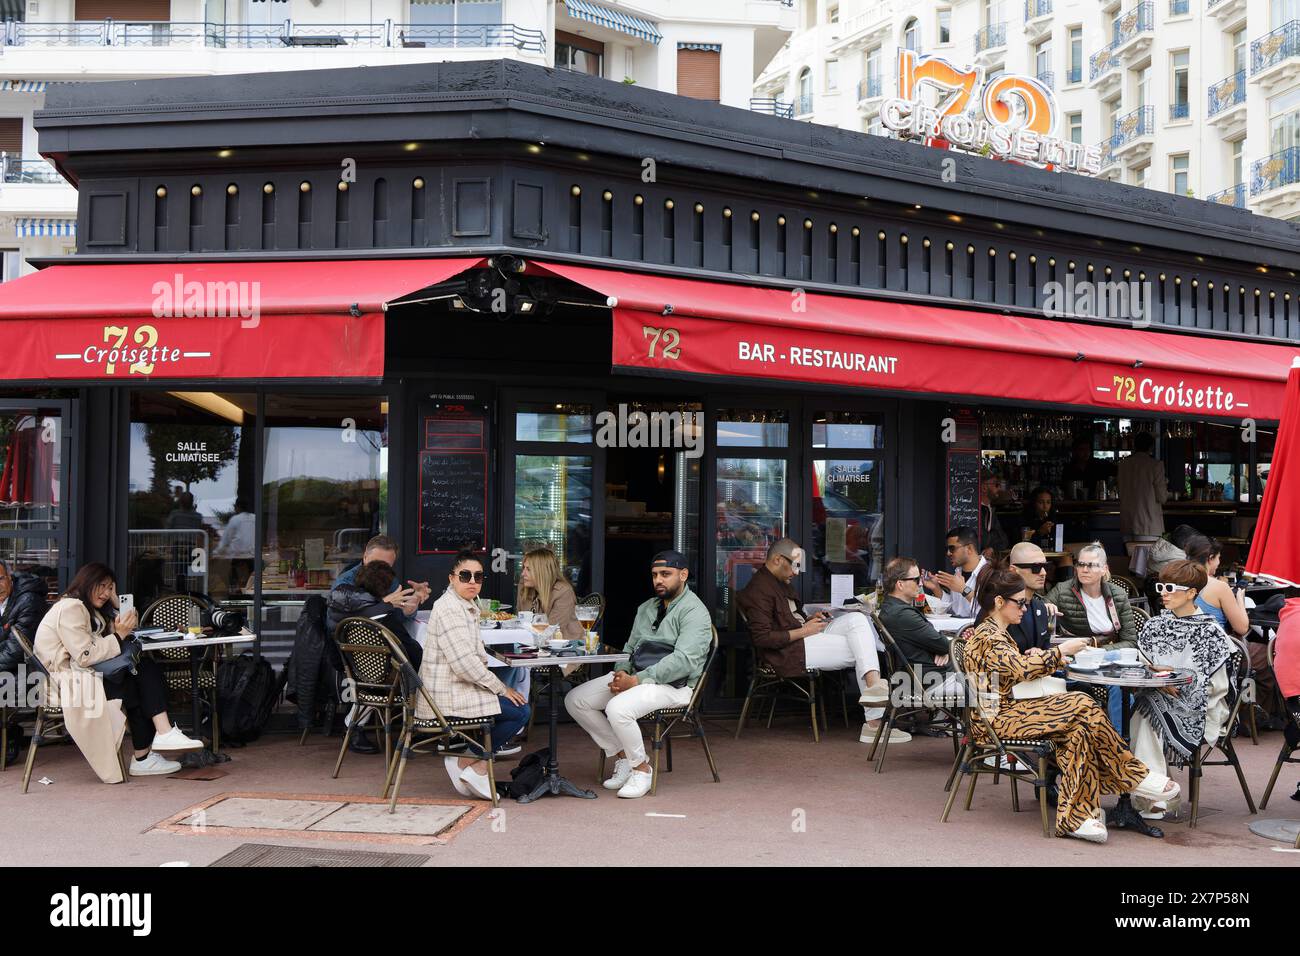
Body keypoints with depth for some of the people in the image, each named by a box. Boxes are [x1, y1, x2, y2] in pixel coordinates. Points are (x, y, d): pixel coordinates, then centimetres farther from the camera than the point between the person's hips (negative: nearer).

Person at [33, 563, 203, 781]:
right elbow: (85, 656, -19)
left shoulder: (87, 609, 22)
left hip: (84, 675, 9)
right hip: (67, 682, -9)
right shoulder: (70, 608, -11)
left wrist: (123, 628, -1)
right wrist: (119, 635, -12)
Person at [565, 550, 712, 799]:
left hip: (674, 685, -8)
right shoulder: (646, 608, 19)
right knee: (575, 699, -4)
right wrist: (621, 673, -4)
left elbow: (683, 660, -20)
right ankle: (622, 756, 6)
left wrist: (636, 681, -23)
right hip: (635, 677, 9)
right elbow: (630, 648, 20)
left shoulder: (694, 611, -9)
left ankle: (641, 768, -9)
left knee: (618, 708, -33)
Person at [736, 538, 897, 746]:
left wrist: (810, 619, 12)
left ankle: (874, 685, -24)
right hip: (789, 652, -10)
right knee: (860, 650, -14)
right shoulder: (758, 590, -14)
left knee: (857, 619, -10)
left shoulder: (779, 583, 20)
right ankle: (874, 721, -18)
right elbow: (762, 638, -21)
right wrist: (804, 630, -16)